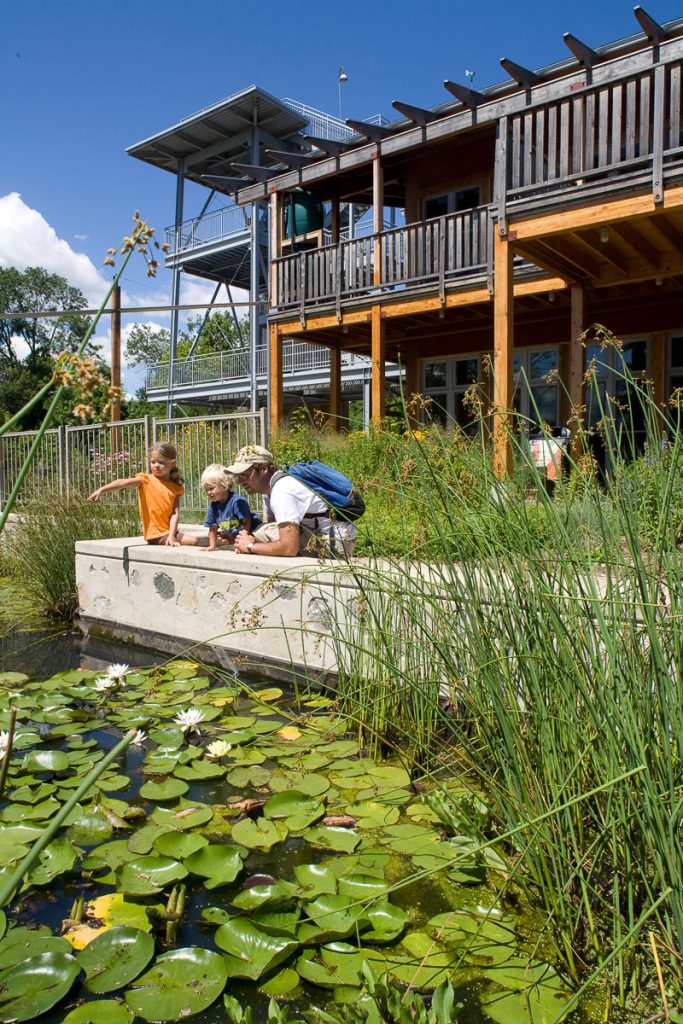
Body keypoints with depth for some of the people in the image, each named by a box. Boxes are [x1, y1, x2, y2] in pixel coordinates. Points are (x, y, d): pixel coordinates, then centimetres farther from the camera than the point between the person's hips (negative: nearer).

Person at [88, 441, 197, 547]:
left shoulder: (175, 488, 6)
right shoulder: (146, 480, -1)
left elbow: (175, 513, -4)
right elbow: (123, 483, -17)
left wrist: (171, 536, -17)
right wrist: (101, 490, -34)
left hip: (169, 532, 4)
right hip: (156, 535, -4)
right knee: (193, 540, -17)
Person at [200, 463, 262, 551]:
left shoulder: (237, 501, -24)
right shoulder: (213, 505, -2)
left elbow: (247, 523, -22)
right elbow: (213, 529, 7)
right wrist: (212, 546, 3)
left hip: (252, 532, -8)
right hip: (234, 536, 8)